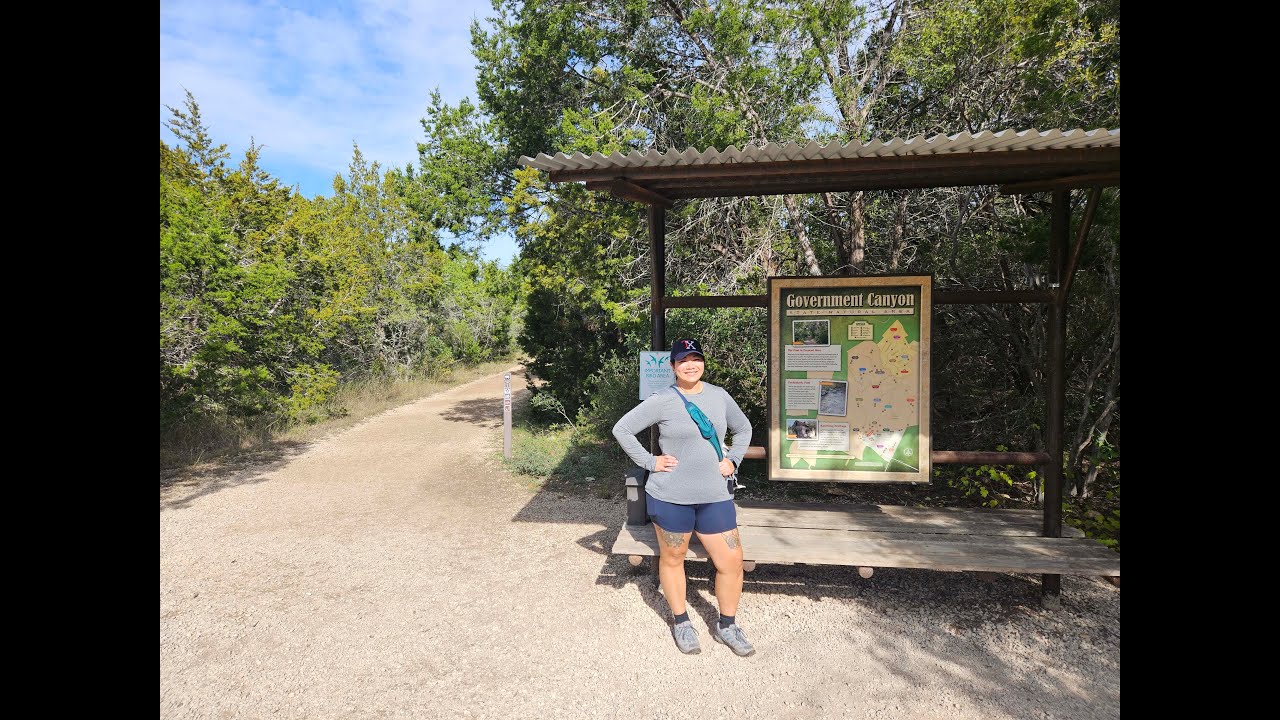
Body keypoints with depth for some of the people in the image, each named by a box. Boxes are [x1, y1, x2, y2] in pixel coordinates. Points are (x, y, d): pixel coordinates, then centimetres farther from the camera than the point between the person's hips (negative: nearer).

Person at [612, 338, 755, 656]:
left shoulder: (719, 396, 4)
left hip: (715, 496, 3)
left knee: (732, 561, 4)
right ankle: (681, 623, 35)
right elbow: (622, 429, -6)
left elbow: (743, 429, 20)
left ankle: (727, 626, 27)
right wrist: (649, 462, -10)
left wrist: (733, 460, 7)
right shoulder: (662, 401, -8)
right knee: (672, 559, 12)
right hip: (670, 497, -3)